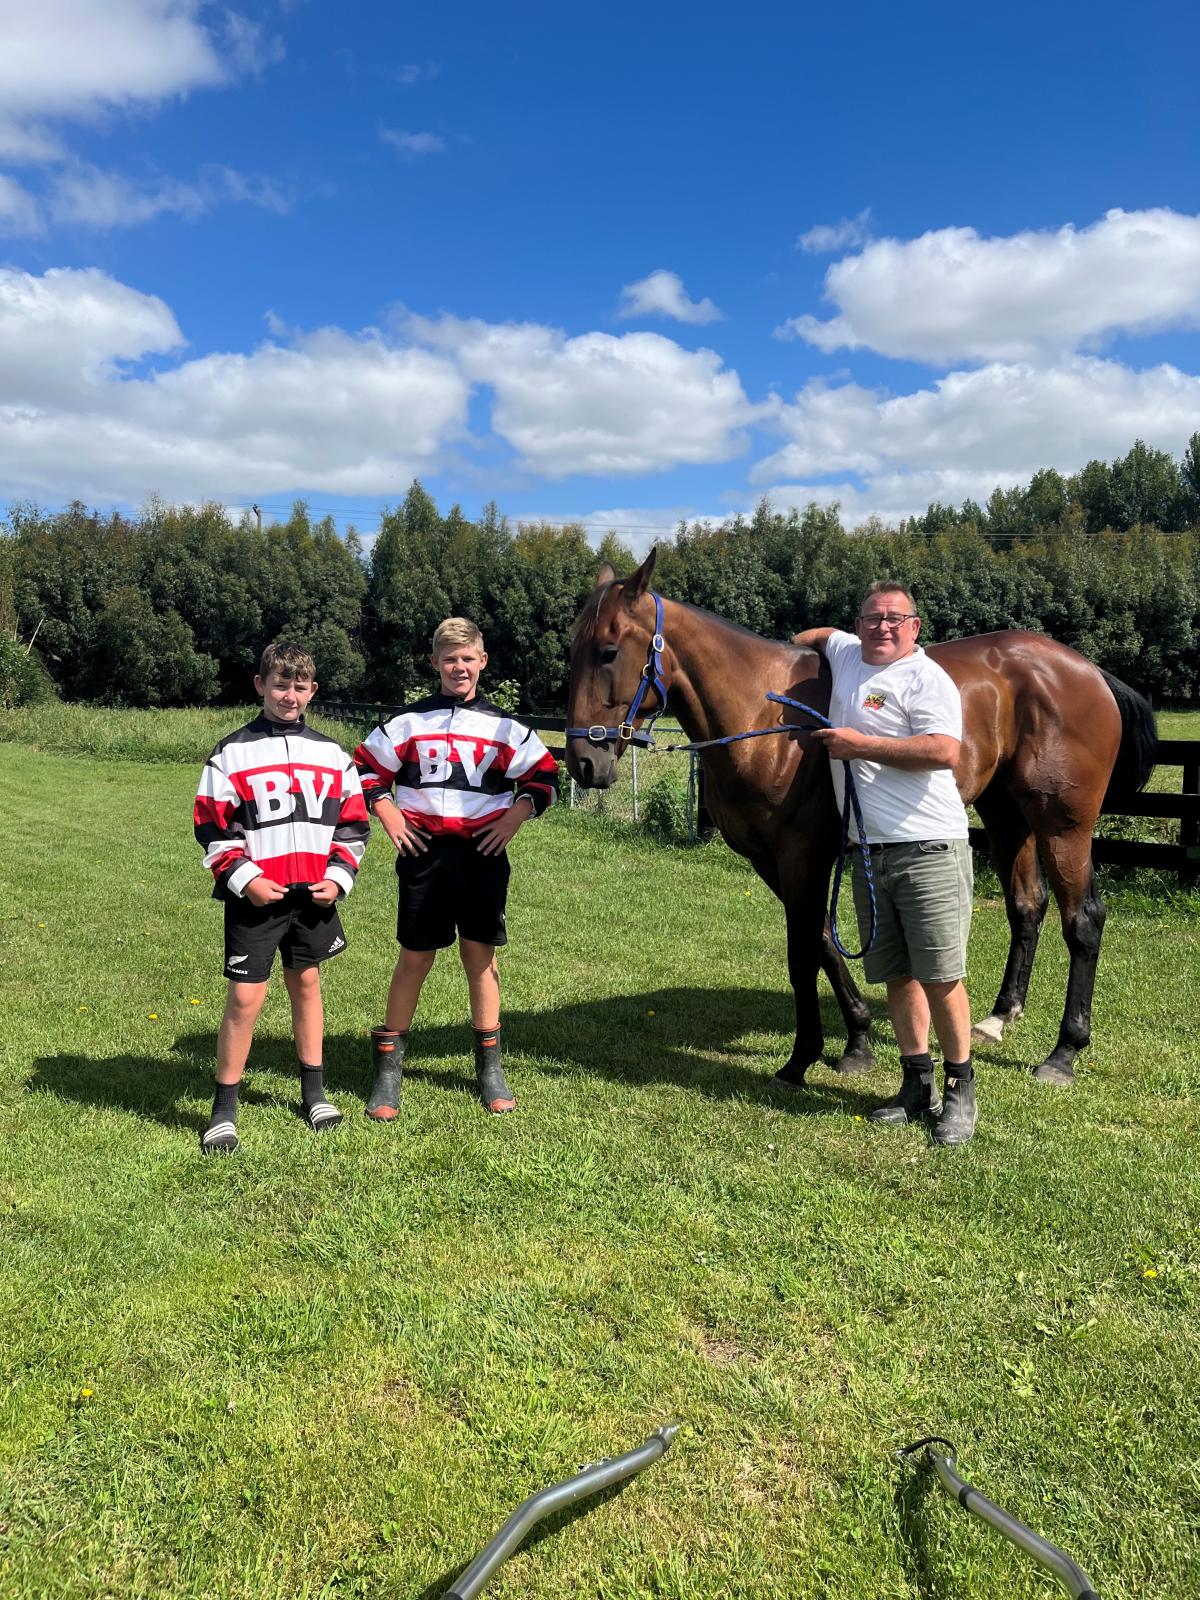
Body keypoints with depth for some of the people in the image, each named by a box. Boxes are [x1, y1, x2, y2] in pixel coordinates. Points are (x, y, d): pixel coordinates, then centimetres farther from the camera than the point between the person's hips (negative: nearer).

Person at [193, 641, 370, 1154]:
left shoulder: (332, 755, 8)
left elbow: (353, 823, 11)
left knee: (306, 984, 15)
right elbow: (211, 827, -4)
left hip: (313, 895, 4)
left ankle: (314, 1092, 28)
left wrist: (338, 877, 0)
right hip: (254, 897, -3)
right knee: (245, 998, -4)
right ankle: (224, 1110, 10)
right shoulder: (232, 753, -2)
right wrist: (245, 879, -12)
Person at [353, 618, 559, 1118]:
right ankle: (388, 1067, 16)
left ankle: (490, 1066, 21)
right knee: (414, 960, 3)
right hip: (423, 855, -1)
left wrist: (516, 815, -2)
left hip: (483, 857, 1)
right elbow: (365, 768, 11)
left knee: (480, 957, 9)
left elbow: (544, 776, 10)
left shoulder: (504, 727, 5)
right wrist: (386, 812, -1)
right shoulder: (409, 722, 4)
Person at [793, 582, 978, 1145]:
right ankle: (918, 1085, 21)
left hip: (928, 848, -7)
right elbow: (821, 634, 40)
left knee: (940, 976, -5)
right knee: (897, 976, 10)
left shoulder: (925, 677, -7)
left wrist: (861, 745, -17)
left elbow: (945, 752, -23)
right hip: (869, 851, 7)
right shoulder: (847, 652, 15)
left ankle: (961, 1091, 10)